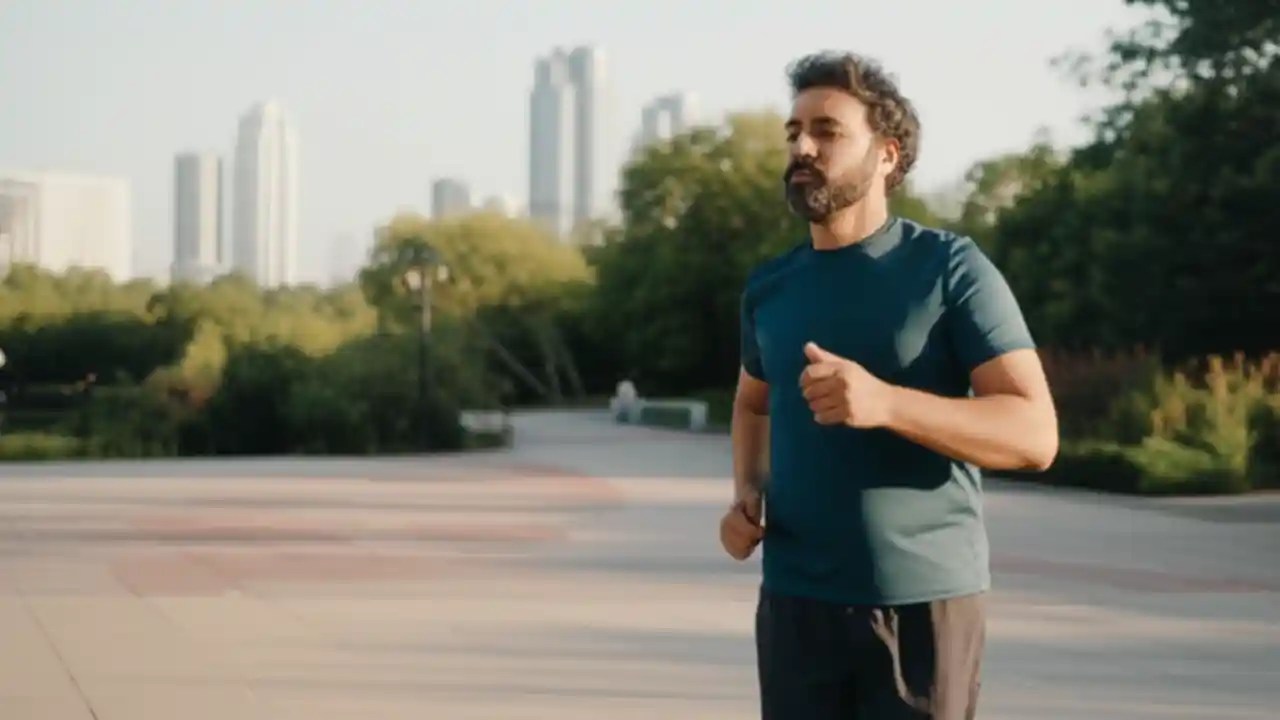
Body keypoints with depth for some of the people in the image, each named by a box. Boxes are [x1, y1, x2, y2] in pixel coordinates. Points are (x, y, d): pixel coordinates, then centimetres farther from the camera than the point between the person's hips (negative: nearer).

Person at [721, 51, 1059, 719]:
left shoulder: (950, 268, -6)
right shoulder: (769, 285, 9)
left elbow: (1035, 434, -13)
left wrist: (884, 402, -26)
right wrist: (745, 494, 7)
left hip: (923, 599, -4)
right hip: (794, 601, 4)